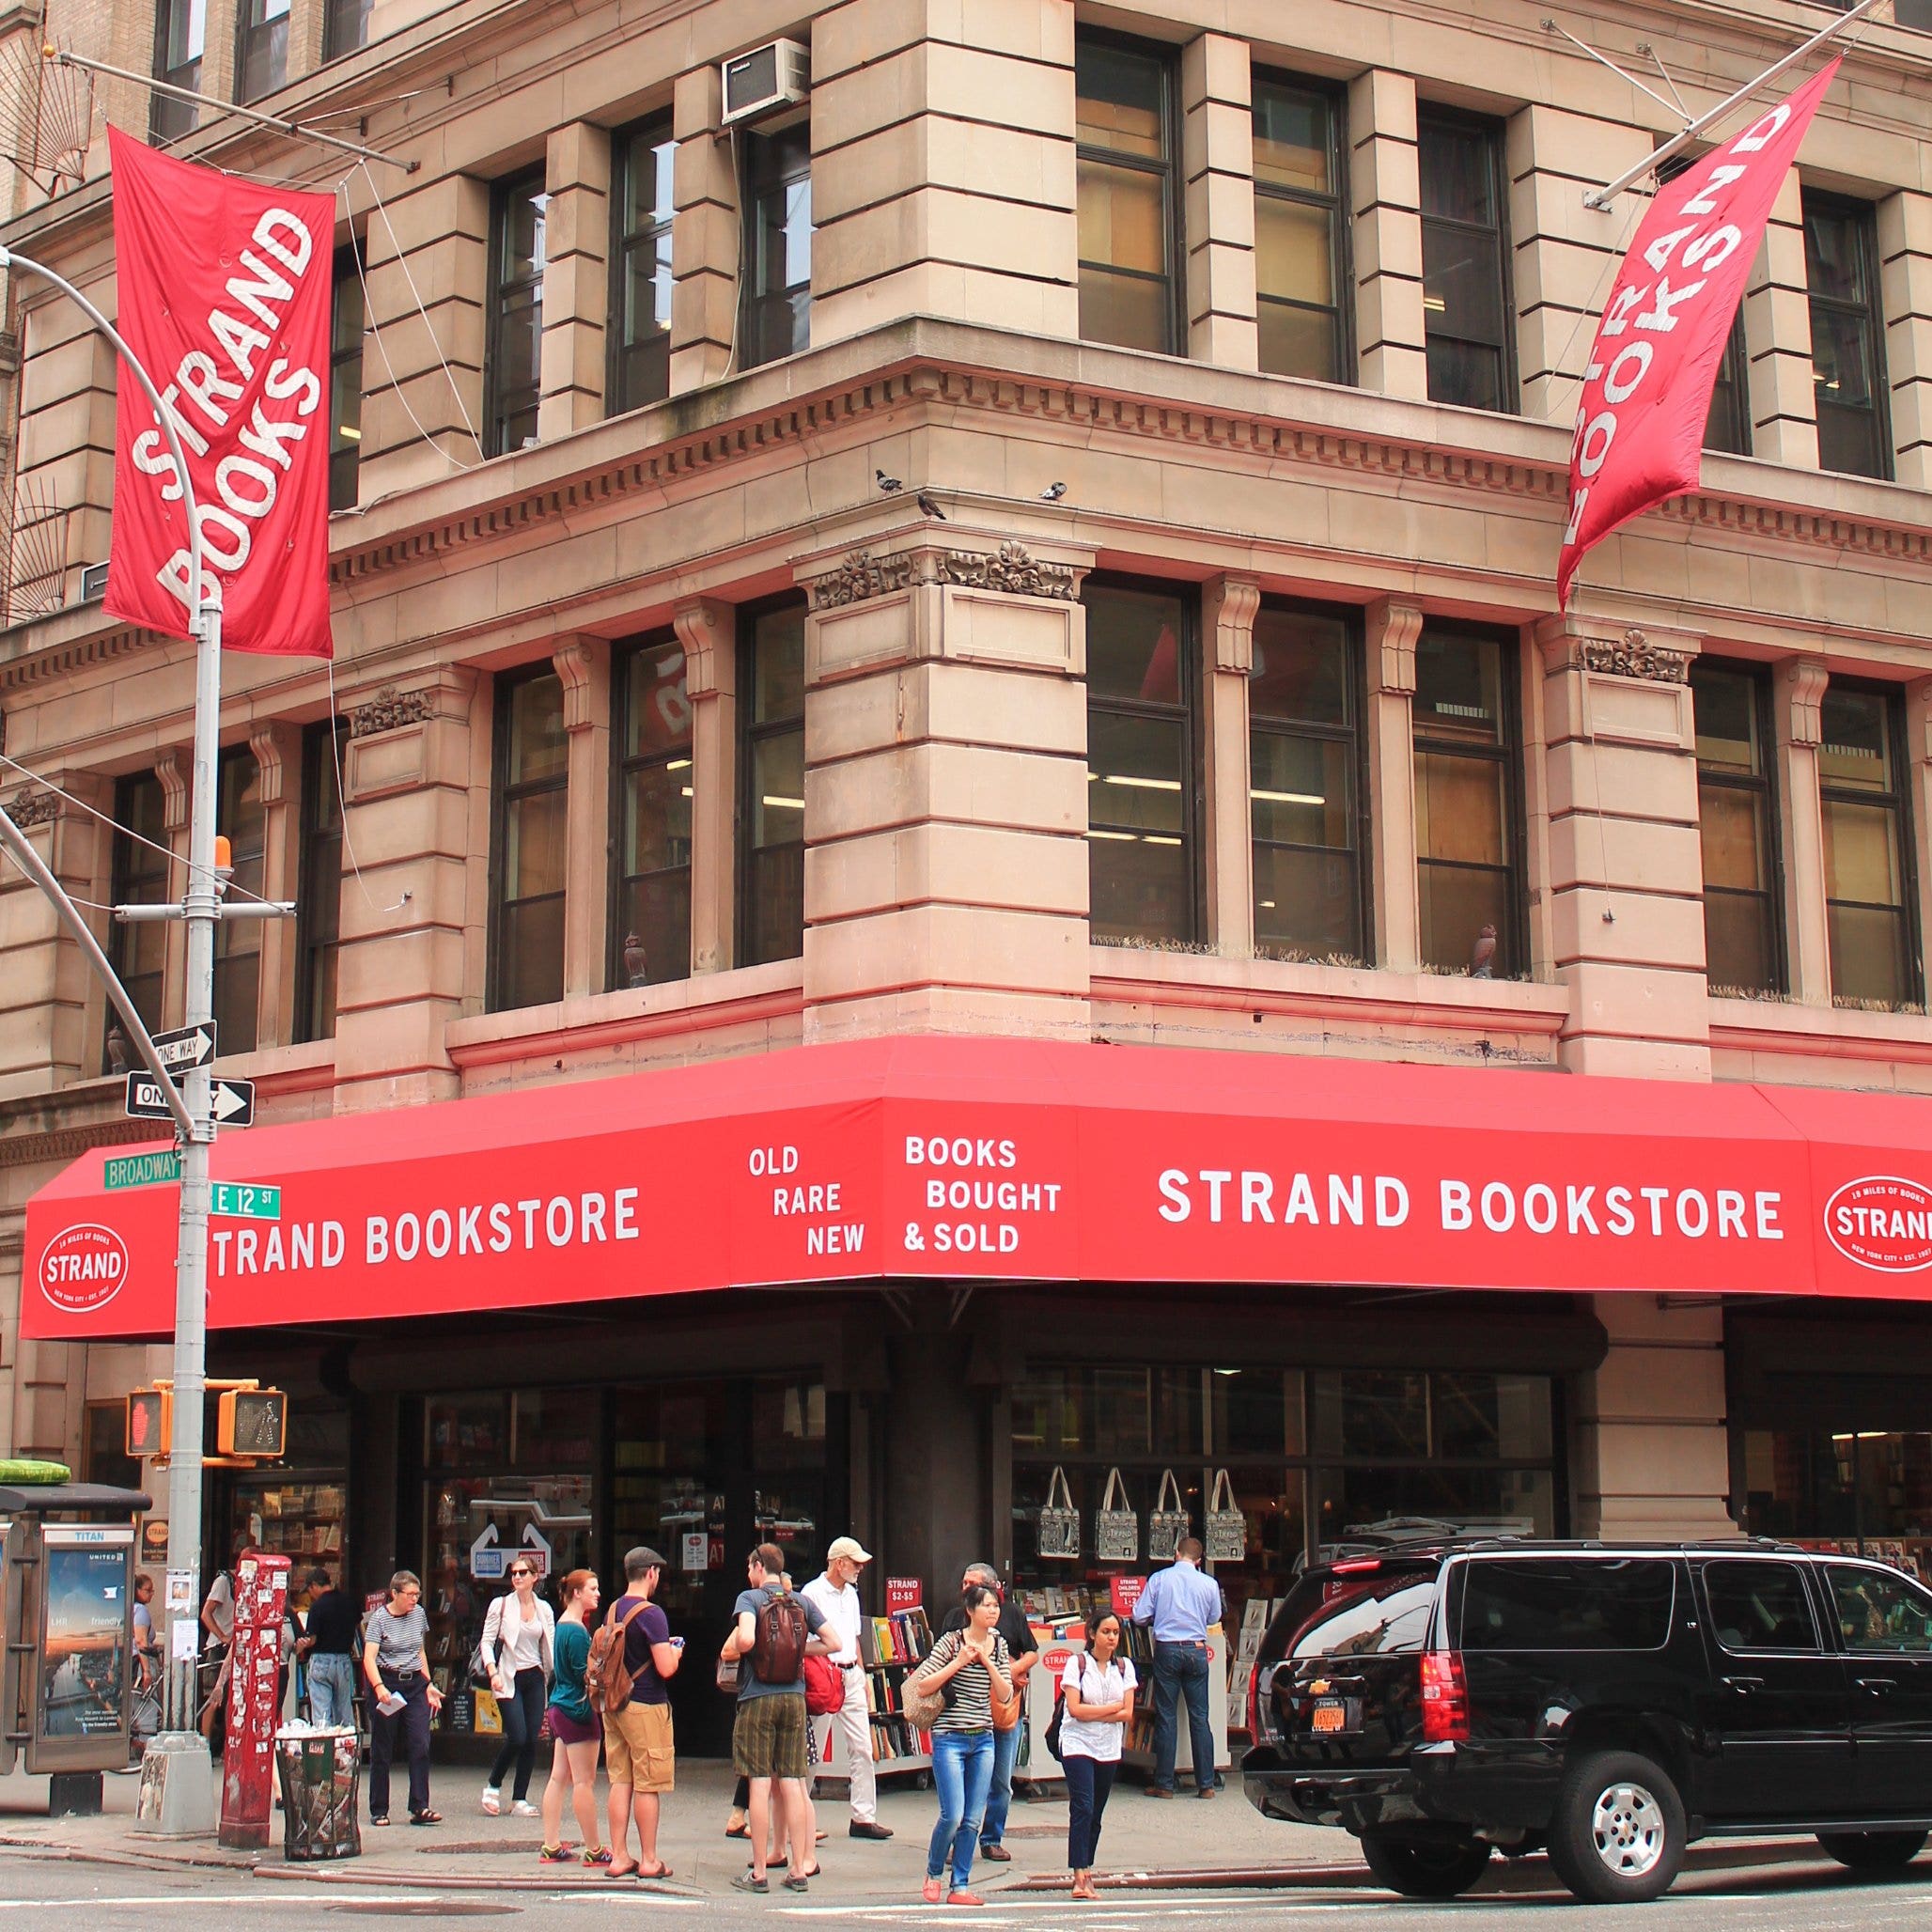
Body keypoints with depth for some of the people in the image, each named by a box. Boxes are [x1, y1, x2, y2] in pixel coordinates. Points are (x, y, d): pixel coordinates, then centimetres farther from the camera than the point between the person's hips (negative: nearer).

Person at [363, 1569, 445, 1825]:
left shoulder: (418, 1613, 9)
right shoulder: (379, 1618, -8)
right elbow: (369, 1657, -17)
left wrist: (428, 1685, 14)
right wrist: (379, 1687, -32)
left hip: (415, 1684, 4)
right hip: (387, 1683, -4)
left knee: (421, 1745, -8)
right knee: (381, 1750, 3)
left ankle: (420, 1808, -7)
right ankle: (379, 1810, 11)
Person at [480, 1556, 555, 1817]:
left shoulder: (544, 1609, 10)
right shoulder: (500, 1605, 0)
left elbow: (550, 1646, 11)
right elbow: (487, 1641, -2)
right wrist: (493, 1673, -15)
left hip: (535, 1678, 4)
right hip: (509, 1678, -4)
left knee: (531, 1740, -2)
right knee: (517, 1737, -14)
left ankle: (519, 1800, 5)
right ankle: (493, 1786, 9)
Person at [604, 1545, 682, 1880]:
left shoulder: (613, 1610, 9)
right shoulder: (651, 1614, -15)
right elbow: (665, 1668, -20)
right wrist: (675, 1652, 3)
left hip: (614, 1704, 7)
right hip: (646, 1706, -7)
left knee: (620, 1780, 10)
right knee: (647, 1785, -1)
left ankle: (619, 1856, 11)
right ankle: (649, 1861, 4)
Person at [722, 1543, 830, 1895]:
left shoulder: (750, 1597, -4)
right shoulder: (801, 1602, 9)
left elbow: (746, 1638, -21)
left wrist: (731, 1651, 0)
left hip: (757, 1697, -4)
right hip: (795, 1696, 4)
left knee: (759, 1783, -2)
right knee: (790, 1784, 6)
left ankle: (759, 1873, 0)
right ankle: (798, 1870, 6)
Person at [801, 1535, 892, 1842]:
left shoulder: (851, 1593, 16)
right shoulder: (812, 1593, -8)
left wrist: (862, 1676, 18)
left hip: (851, 1675, 8)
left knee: (862, 1748, 4)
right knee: (812, 1750, -2)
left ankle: (864, 1817, 8)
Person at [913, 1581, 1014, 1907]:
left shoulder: (998, 1644, 8)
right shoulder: (952, 1642, -8)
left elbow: (1005, 1694, 3)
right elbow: (922, 1685, -12)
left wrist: (987, 1662, -8)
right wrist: (959, 1662, -16)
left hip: (983, 1739, 5)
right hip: (950, 1738, -5)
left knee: (974, 1819, 3)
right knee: (953, 1816, -10)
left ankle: (961, 1886, 10)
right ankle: (933, 1873, 14)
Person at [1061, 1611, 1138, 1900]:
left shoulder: (1124, 1666, 8)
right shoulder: (1077, 1663, -3)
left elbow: (1127, 1714, -1)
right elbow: (1075, 1709, -13)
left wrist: (1092, 1713, -11)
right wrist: (1113, 1707, -7)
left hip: (1109, 1749, 4)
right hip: (1078, 1744, -4)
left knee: (1095, 1814, 7)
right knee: (1083, 1809, -15)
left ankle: (1086, 1873, 12)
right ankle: (1081, 1876, -18)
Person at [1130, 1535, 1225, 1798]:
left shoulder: (1159, 1579, -4)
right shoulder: (1209, 1584, -1)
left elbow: (1139, 1616, -3)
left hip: (1167, 1650, -1)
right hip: (1196, 1650, 1)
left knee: (1166, 1717, 4)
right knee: (1200, 1717, 6)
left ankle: (1164, 1784, 6)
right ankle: (1206, 1783, 6)